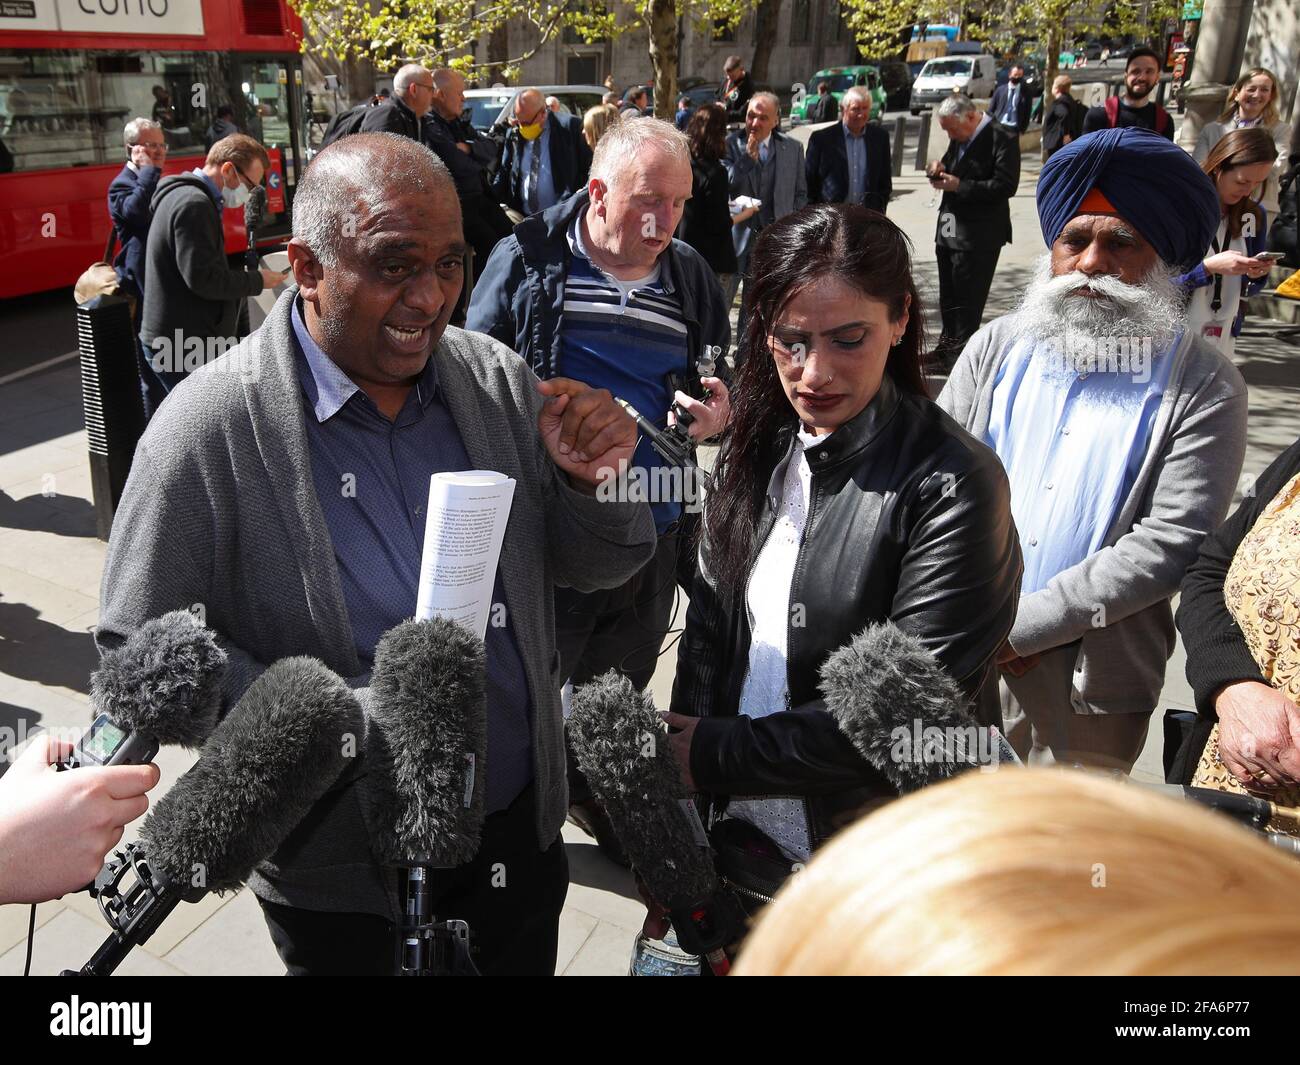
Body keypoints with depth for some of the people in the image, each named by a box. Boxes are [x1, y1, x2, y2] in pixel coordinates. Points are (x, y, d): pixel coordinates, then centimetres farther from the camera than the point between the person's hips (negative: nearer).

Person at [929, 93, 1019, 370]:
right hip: (949, 230, 8)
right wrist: (942, 172, 1)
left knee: (967, 297, -1)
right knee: (948, 295, 16)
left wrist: (959, 186, -22)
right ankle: (947, 346, 29)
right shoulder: (959, 138, 12)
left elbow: (1005, 186, -21)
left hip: (978, 235, -8)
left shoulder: (1003, 140, -14)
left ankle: (961, 353, 9)